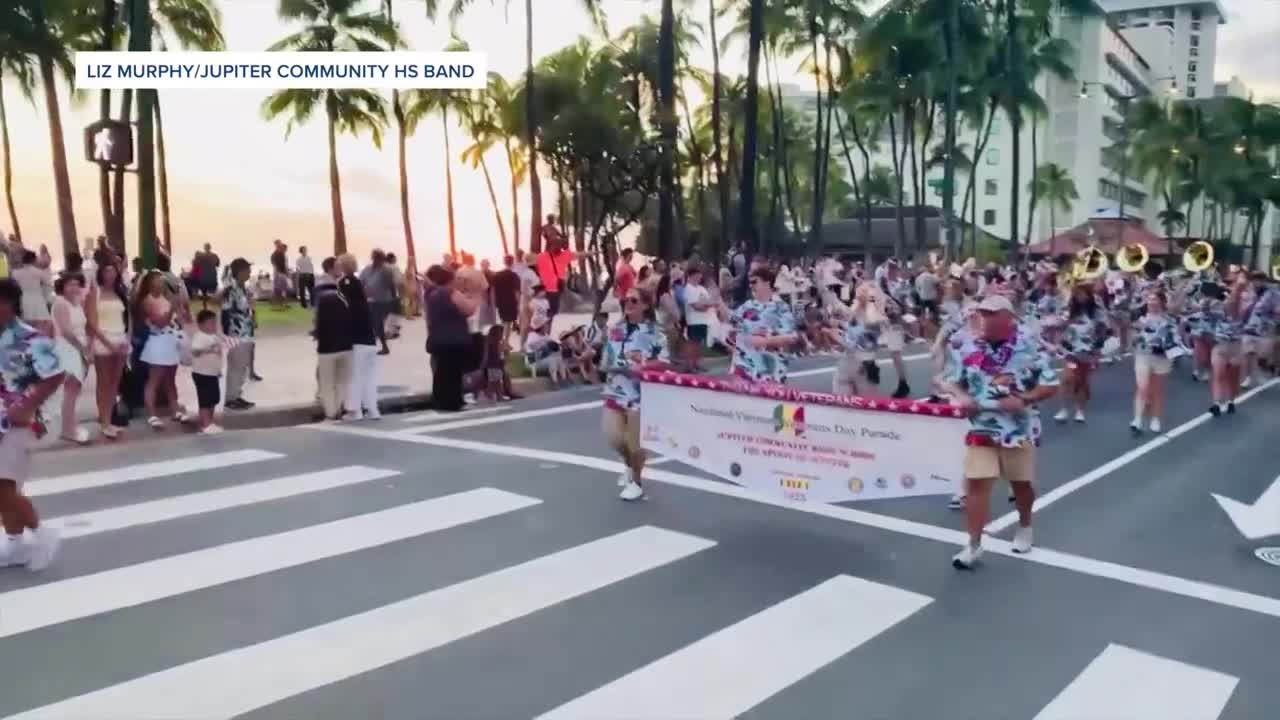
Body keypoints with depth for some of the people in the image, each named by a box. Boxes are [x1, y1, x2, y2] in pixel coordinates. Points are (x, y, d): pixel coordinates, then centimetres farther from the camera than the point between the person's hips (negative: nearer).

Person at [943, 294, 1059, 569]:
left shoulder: (1030, 348, -9)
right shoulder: (971, 349, 1)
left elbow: (1051, 385, -7)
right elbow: (954, 381, 12)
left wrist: (1023, 399, -22)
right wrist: (961, 397, -10)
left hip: (1019, 430, -2)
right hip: (980, 428, 2)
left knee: (1022, 483, 16)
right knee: (976, 483, -5)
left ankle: (1024, 527, 44)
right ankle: (973, 545, 1)